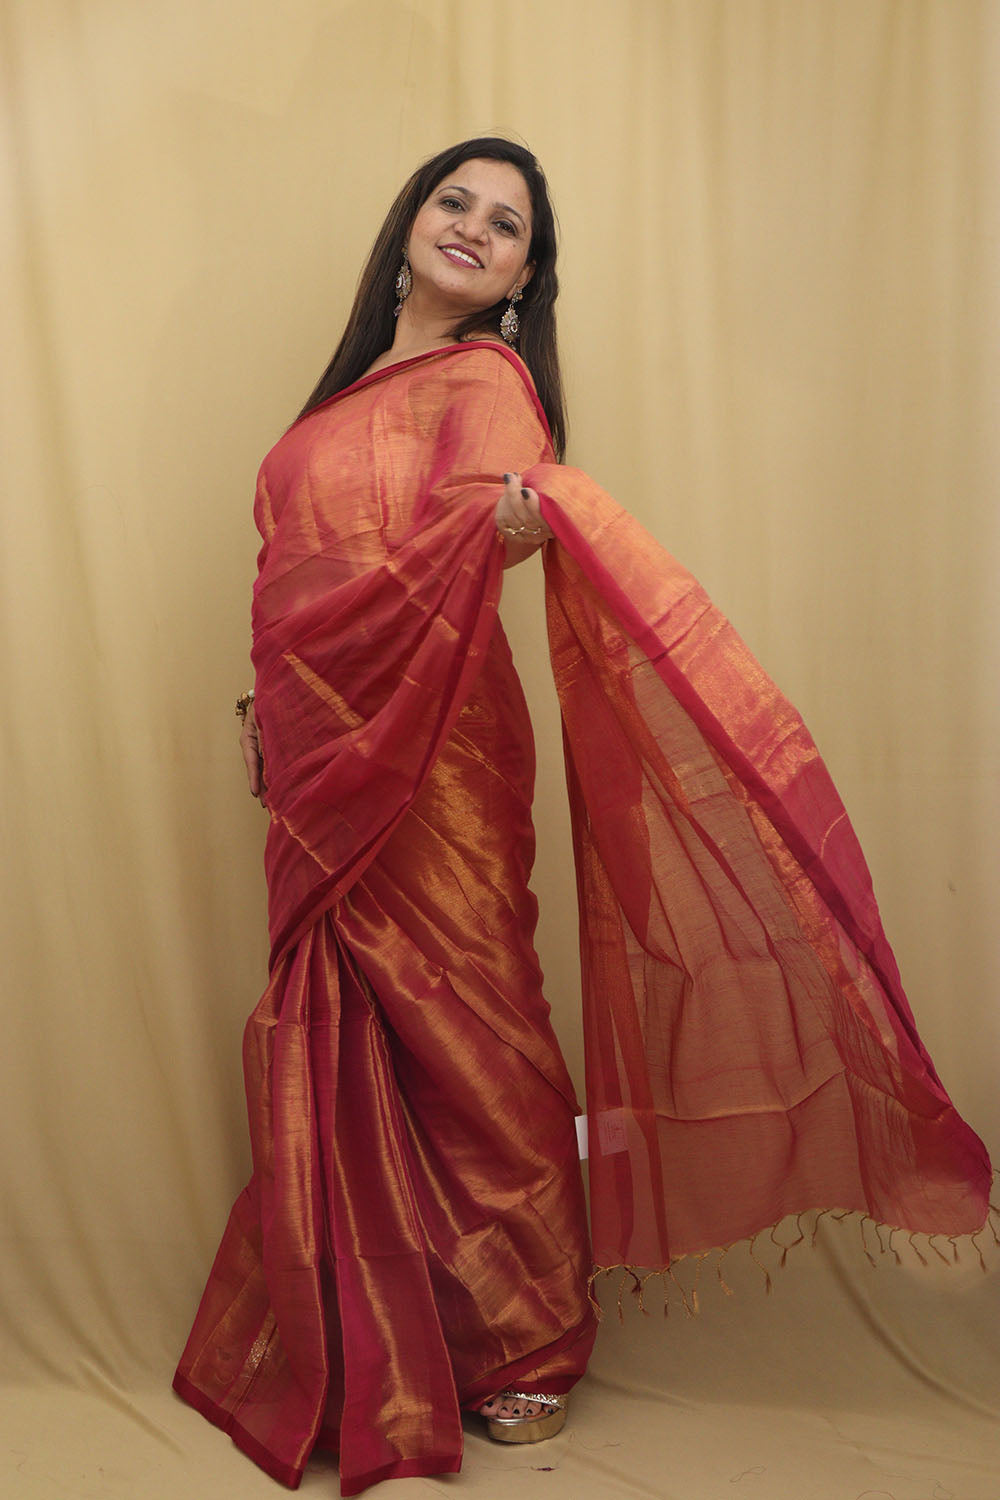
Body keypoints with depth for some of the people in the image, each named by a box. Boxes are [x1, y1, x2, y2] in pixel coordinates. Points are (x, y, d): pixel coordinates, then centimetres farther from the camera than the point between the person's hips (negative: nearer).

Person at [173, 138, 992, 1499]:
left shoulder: (484, 380, -4)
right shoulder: (361, 381, 18)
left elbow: (473, 529, -24)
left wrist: (511, 530, -45)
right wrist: (270, 714, 24)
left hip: (431, 766, -7)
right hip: (324, 769, 7)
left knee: (465, 1042, 1)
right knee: (343, 1046, 12)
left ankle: (527, 1352, 19)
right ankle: (362, 1344, 29)